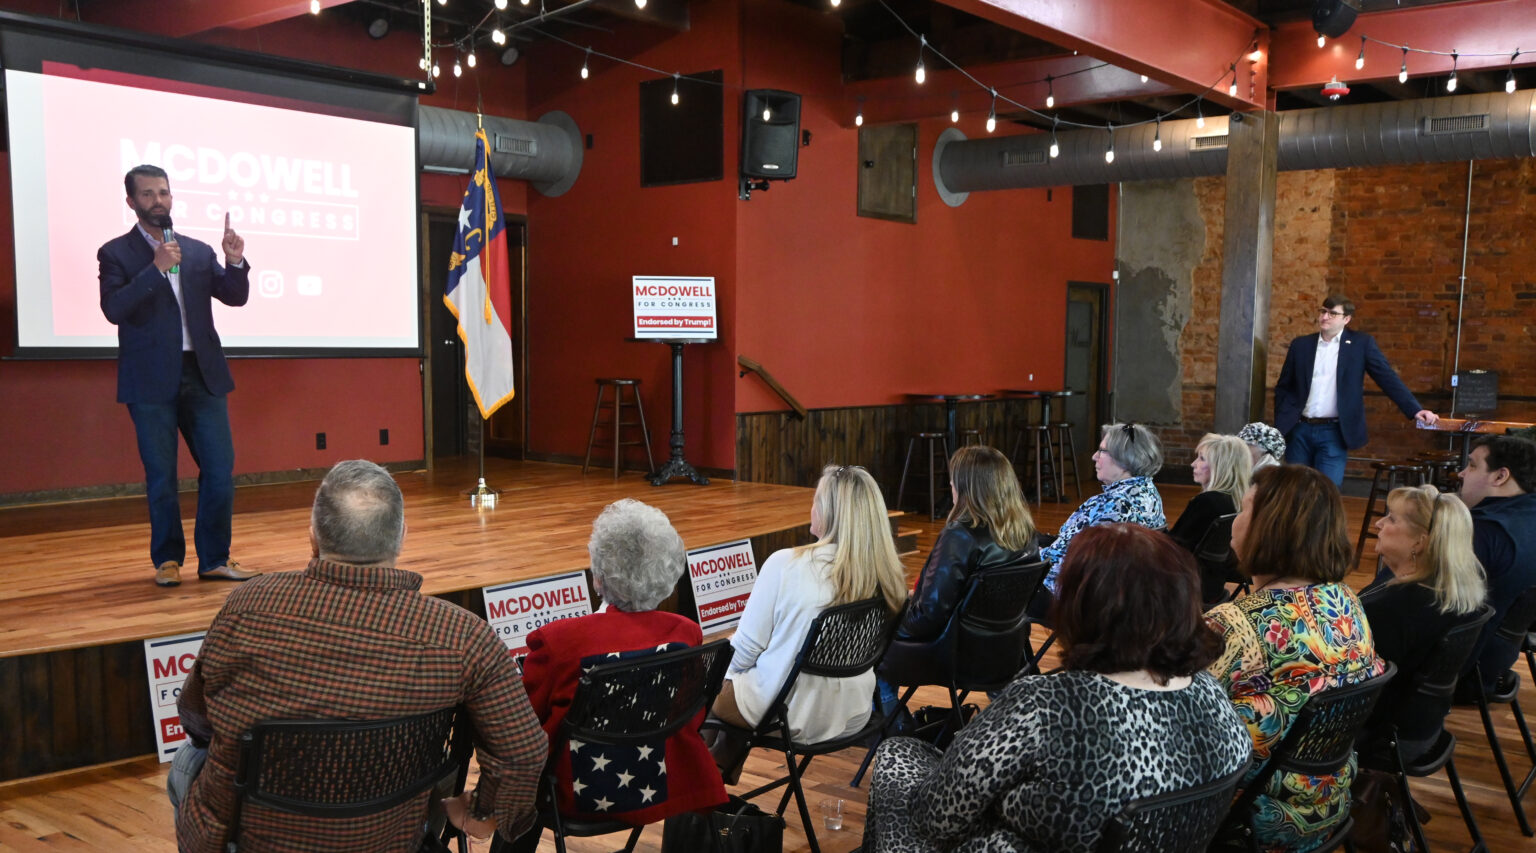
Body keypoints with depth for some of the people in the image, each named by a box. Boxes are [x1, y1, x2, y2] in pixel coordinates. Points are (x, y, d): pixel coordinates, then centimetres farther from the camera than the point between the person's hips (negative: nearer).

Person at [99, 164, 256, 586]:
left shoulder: (199, 251, 13)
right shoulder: (116, 253, 1)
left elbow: (235, 296, 6)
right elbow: (114, 308, -12)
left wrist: (235, 262, -12)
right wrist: (156, 269, -21)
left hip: (203, 375, 3)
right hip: (151, 381, -3)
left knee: (220, 471, 1)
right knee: (161, 477, 5)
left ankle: (214, 560, 12)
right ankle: (167, 559, 20)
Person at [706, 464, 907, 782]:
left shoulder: (785, 565, -23)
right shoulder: (886, 573, -7)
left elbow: (744, 650, -14)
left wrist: (727, 671, 11)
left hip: (792, 717, -6)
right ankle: (722, 776, 42)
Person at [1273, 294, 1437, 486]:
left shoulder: (1361, 343, 2)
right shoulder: (1300, 345, 9)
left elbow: (1388, 378, -1)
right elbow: (1284, 388, 13)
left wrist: (1415, 410, -11)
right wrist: (1280, 425, 2)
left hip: (1333, 433, -3)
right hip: (1300, 430, 3)